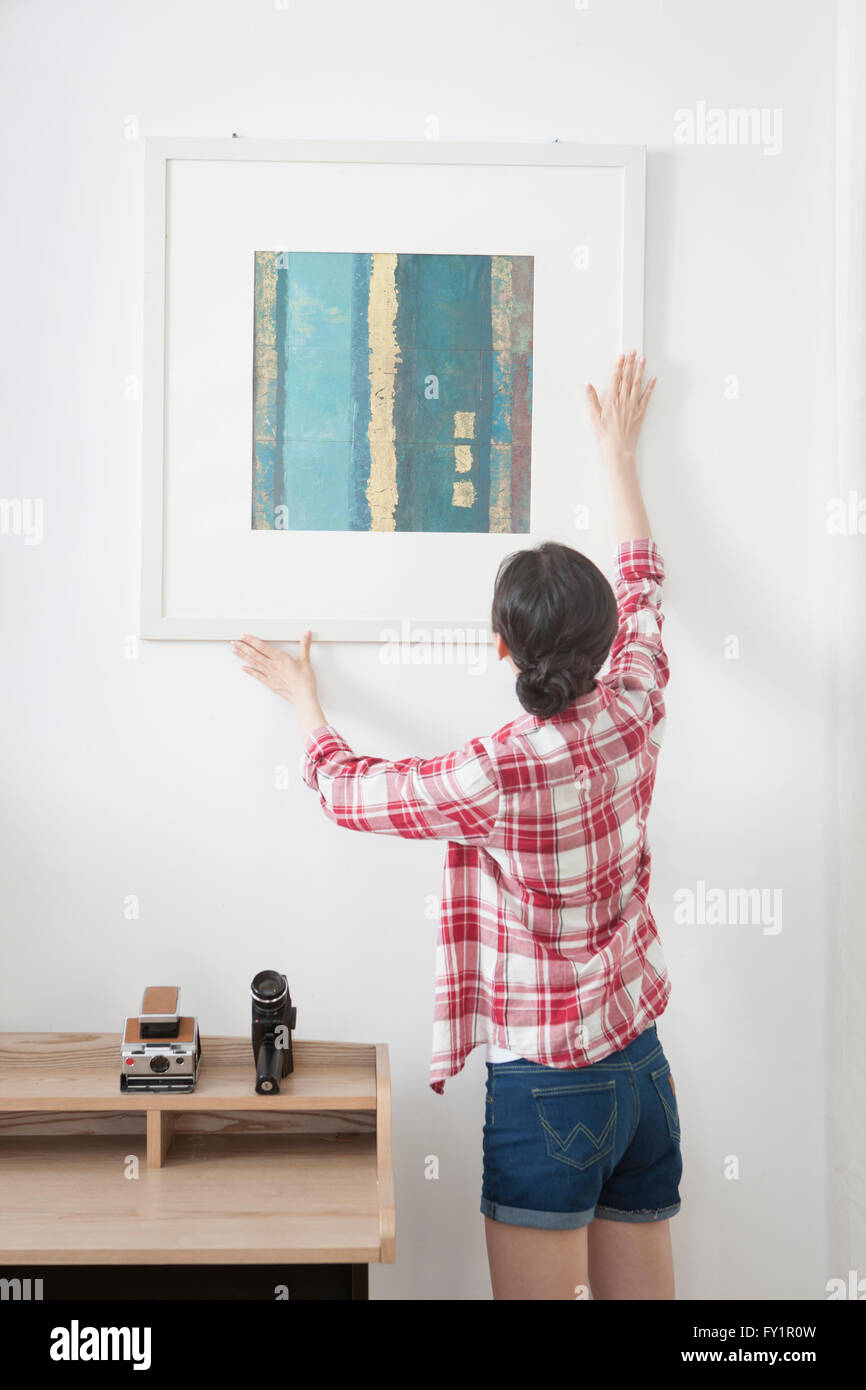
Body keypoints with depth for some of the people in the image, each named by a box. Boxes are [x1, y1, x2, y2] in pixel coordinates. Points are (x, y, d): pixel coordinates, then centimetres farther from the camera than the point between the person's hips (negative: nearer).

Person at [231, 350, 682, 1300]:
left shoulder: (496, 775, -20)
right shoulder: (632, 719, -5)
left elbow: (344, 788, -1)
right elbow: (643, 588, 16)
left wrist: (301, 697, 18)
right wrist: (618, 453, 29)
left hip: (547, 1092, -6)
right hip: (644, 1073, 6)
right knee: (642, 1293, 14)